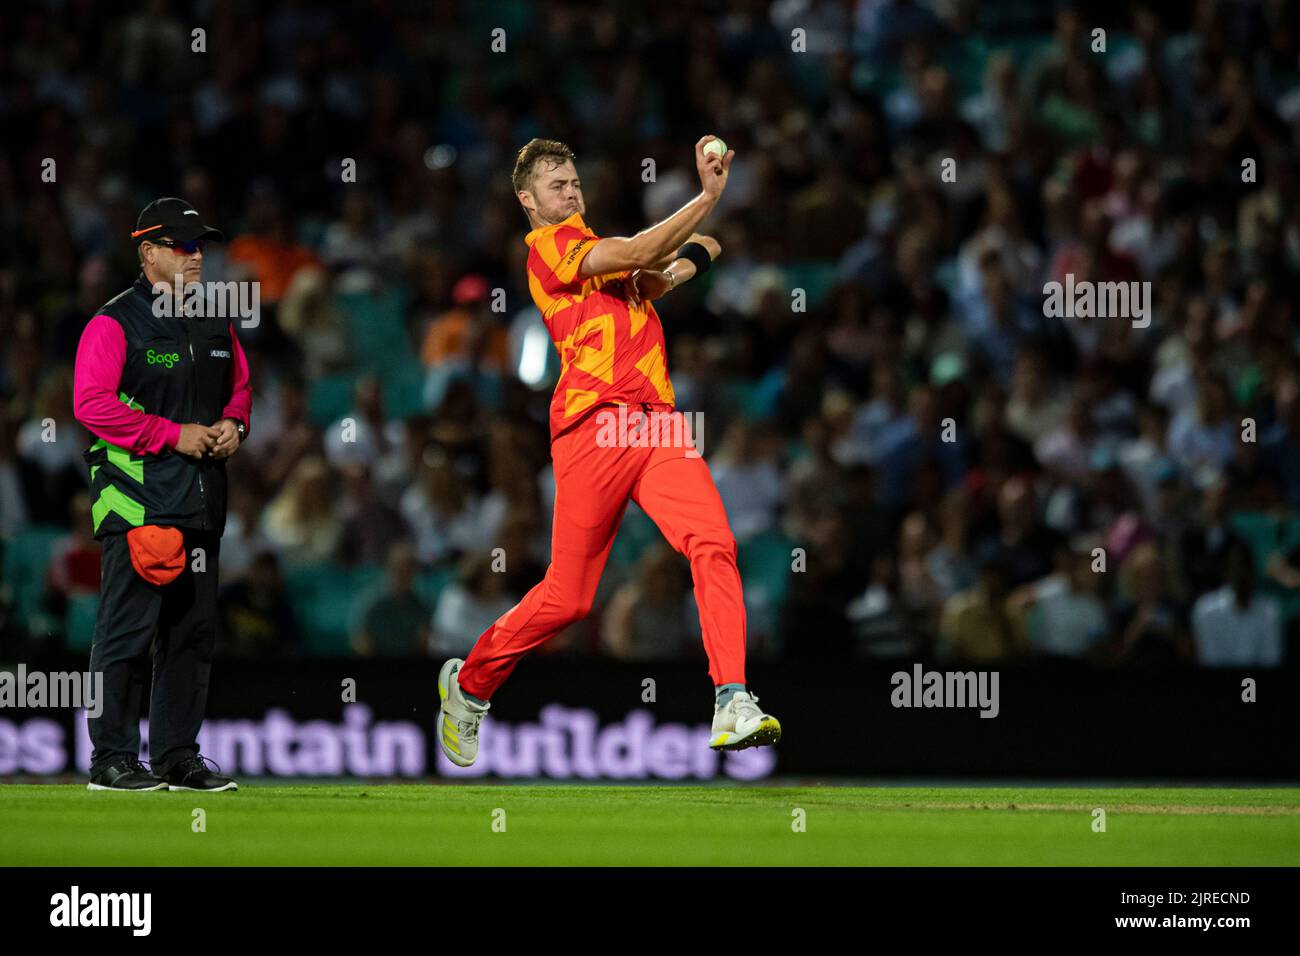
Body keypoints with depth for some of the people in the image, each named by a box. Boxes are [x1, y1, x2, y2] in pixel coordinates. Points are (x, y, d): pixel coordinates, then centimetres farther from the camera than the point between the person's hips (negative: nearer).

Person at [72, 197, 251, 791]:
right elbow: (92, 403, -15)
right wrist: (175, 435, -16)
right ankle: (112, 759, -5)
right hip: (137, 496, -7)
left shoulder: (215, 324, 17)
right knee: (129, 629, -8)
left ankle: (178, 757, 17)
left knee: (194, 631, 9)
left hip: (202, 497, 7)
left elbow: (239, 385, 28)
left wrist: (232, 425, 4)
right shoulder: (114, 323, -7)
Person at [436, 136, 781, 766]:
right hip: (593, 426, -6)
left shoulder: (597, 247, 27)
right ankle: (468, 684, 22)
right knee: (567, 597, -2)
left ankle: (733, 707, -26)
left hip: (658, 423, 7)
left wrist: (670, 273, 9)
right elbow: (637, 254, -12)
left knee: (713, 544, -17)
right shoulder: (547, 245, 3)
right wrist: (709, 196, -16)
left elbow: (705, 247, 31)